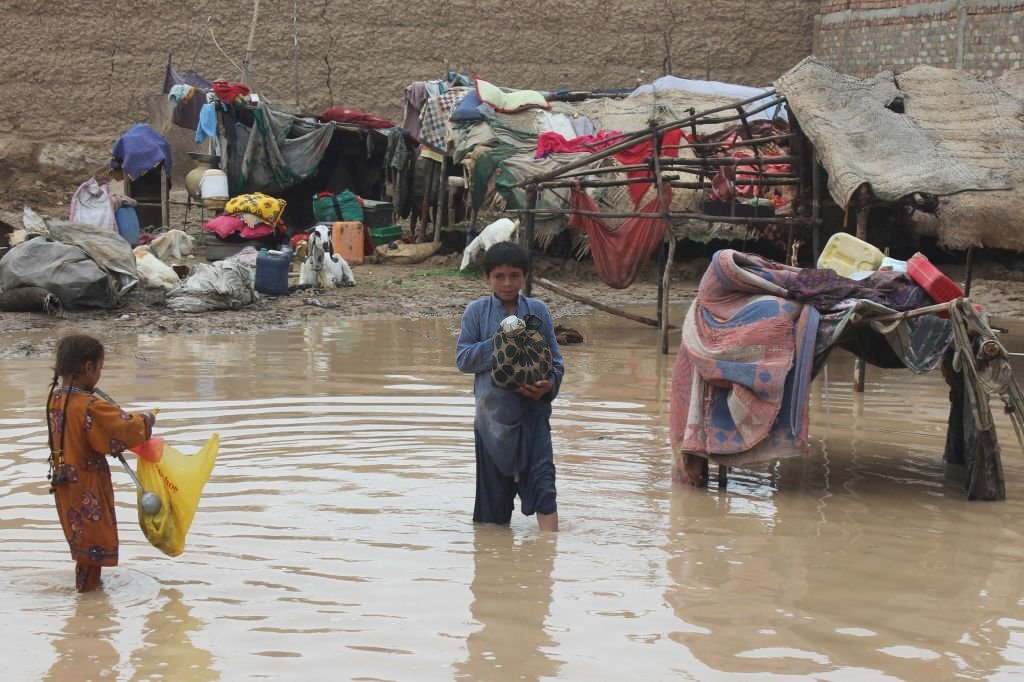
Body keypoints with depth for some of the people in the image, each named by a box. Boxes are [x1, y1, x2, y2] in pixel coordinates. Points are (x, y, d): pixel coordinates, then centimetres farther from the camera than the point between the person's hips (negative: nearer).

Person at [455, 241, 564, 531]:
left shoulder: (538, 310, 4)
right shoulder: (477, 311, 2)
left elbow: (555, 360, 5)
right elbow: (463, 359, -3)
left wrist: (548, 385, -16)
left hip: (533, 407, 0)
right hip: (492, 409, 0)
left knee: (541, 476, -12)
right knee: (493, 481, 9)